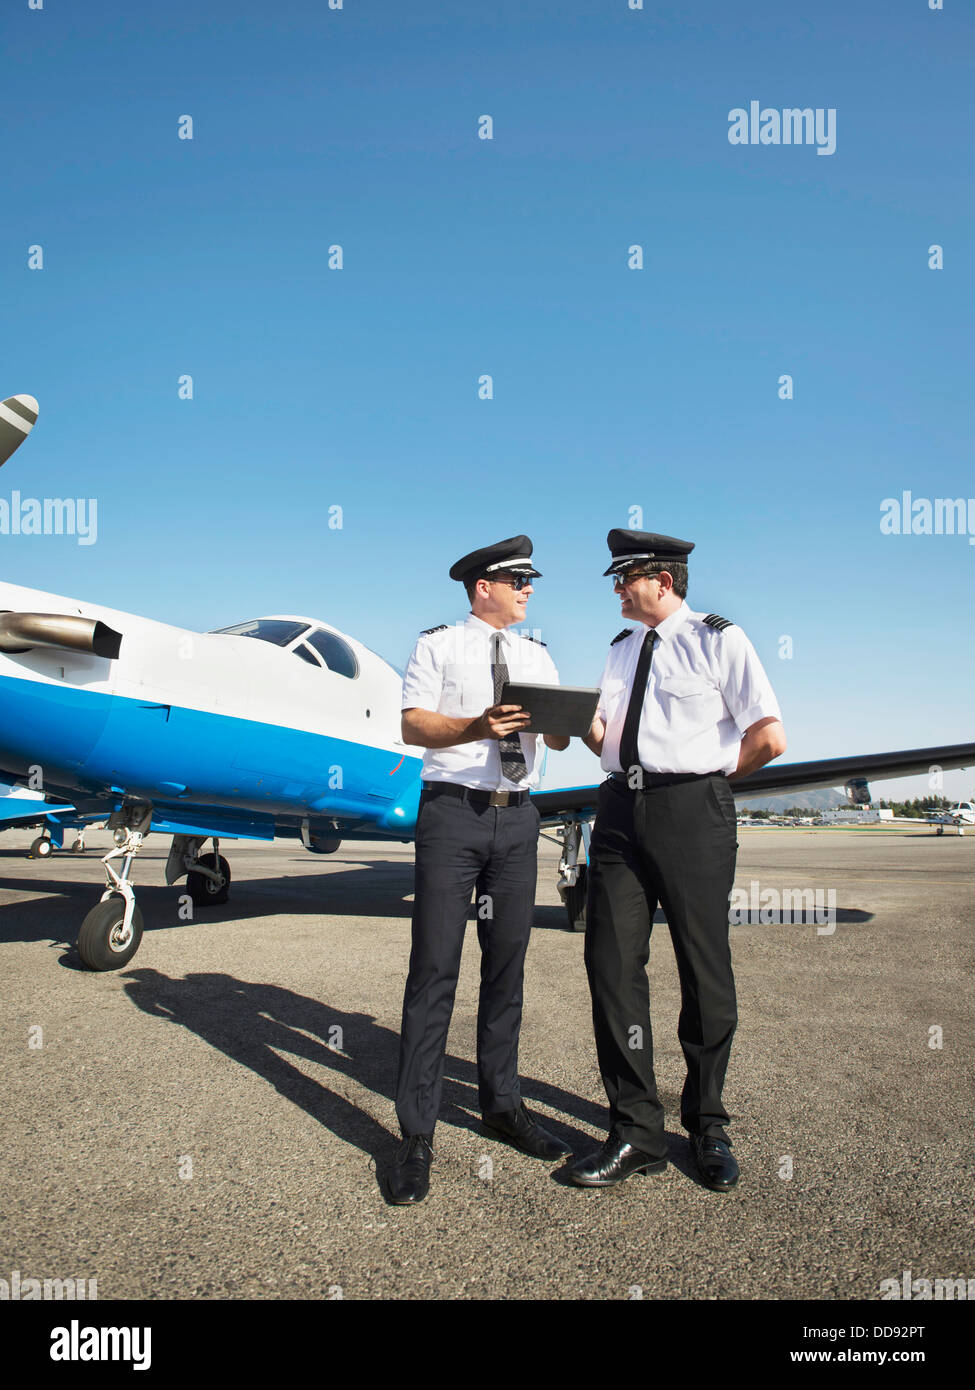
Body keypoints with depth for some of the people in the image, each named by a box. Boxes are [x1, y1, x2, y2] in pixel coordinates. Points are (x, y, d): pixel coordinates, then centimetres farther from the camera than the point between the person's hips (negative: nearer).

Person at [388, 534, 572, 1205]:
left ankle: (502, 1104, 26)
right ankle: (418, 1135, 5)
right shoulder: (438, 645, 5)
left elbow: (558, 739, 10)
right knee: (435, 968, -5)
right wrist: (479, 727, -21)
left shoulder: (538, 655, 17)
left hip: (518, 817, 5)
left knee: (508, 965, 11)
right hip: (453, 809, -4)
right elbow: (413, 724, -6)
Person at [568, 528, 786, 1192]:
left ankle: (707, 1126, 26)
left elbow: (770, 738, -7)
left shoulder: (722, 640, 0)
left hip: (693, 809, -5)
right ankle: (637, 1133, 15)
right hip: (622, 808, 6)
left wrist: (707, 777, 1)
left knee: (705, 972, 6)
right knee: (613, 966, 2)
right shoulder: (621, 649, 18)